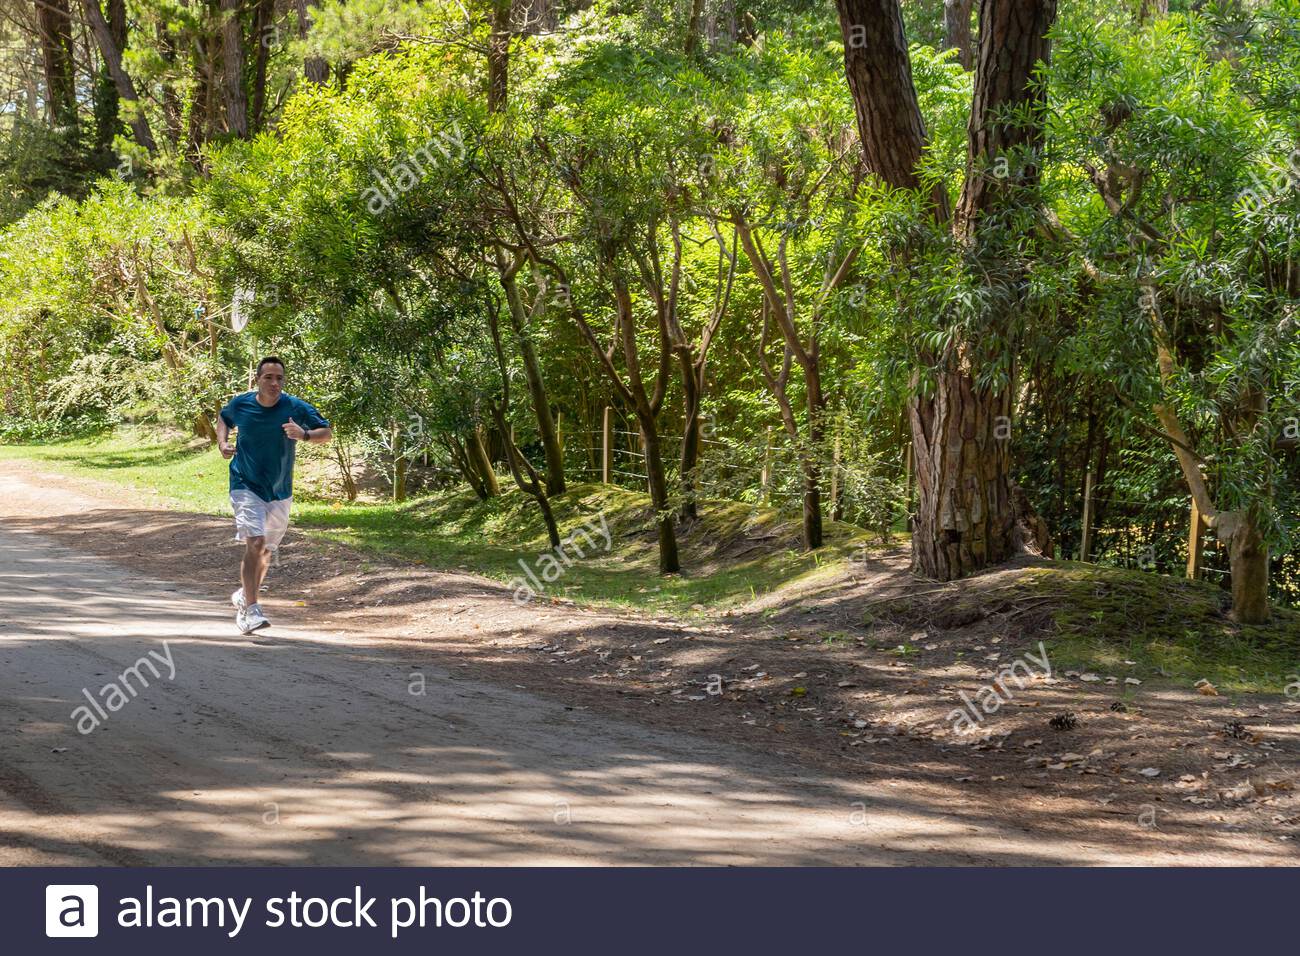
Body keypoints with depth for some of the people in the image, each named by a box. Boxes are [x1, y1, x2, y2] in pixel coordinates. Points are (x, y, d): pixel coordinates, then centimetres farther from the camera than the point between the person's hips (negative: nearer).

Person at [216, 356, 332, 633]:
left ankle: (245, 595, 42)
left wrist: (305, 435, -23)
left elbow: (327, 433, -3)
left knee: (266, 551, 16)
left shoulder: (296, 408, -10)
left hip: (280, 492, 3)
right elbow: (223, 419, 16)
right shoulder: (240, 404, -7)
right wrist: (223, 443, -2)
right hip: (246, 486, -3)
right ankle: (250, 610, -22)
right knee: (255, 543, -21)